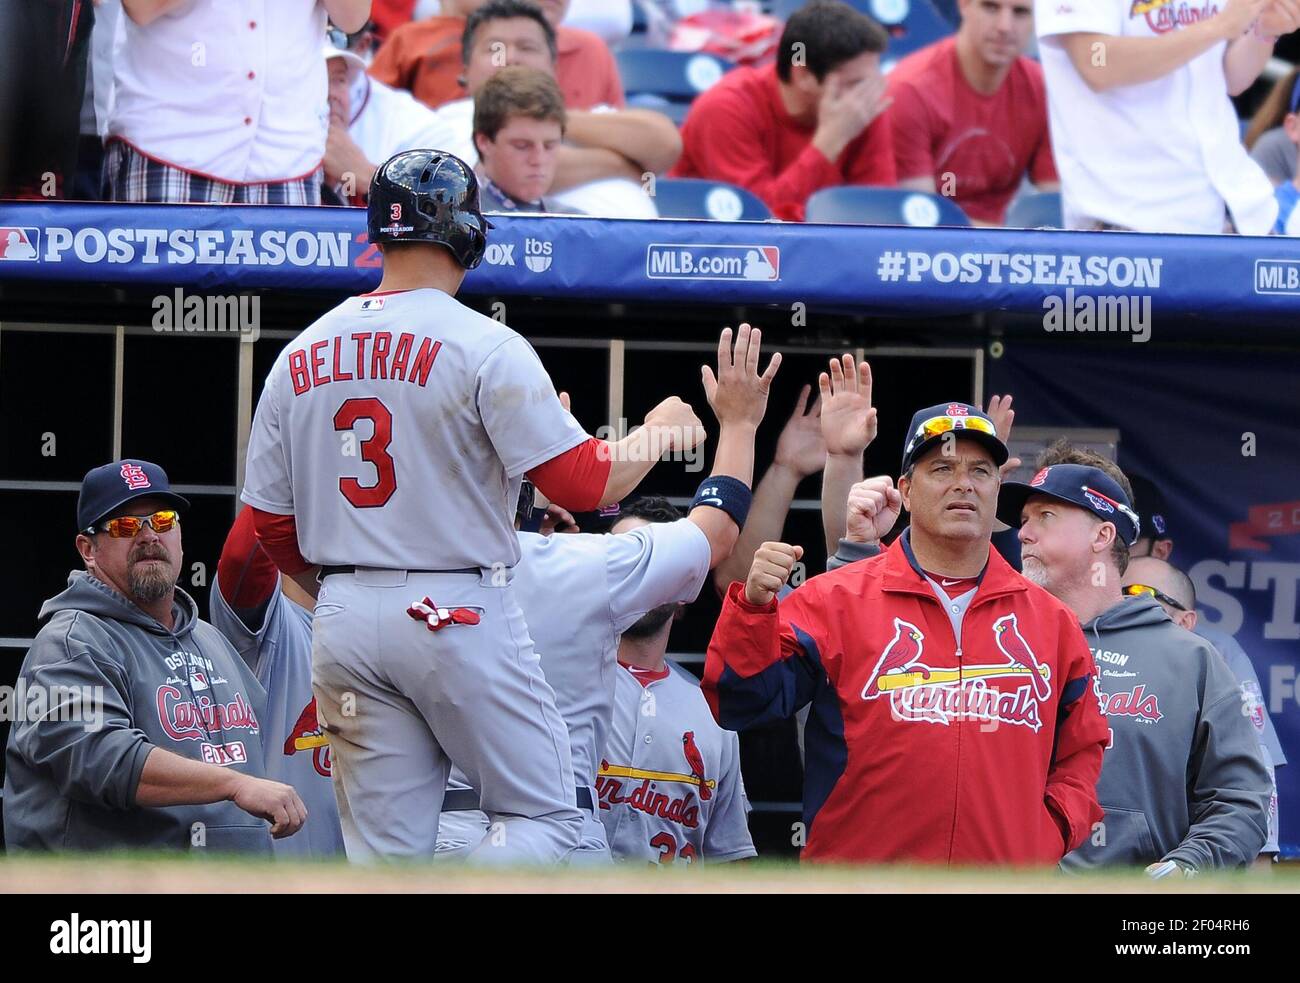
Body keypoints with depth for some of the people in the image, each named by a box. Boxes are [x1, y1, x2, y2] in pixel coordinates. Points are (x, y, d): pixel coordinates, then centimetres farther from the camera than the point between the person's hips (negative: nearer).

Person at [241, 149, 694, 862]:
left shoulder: (302, 354, 8)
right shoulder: (484, 347, -9)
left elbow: (270, 523, 11)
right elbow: (583, 482, -13)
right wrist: (656, 436, 5)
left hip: (342, 618, 5)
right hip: (457, 615, -5)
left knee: (384, 850, 8)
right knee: (548, 817, 4)